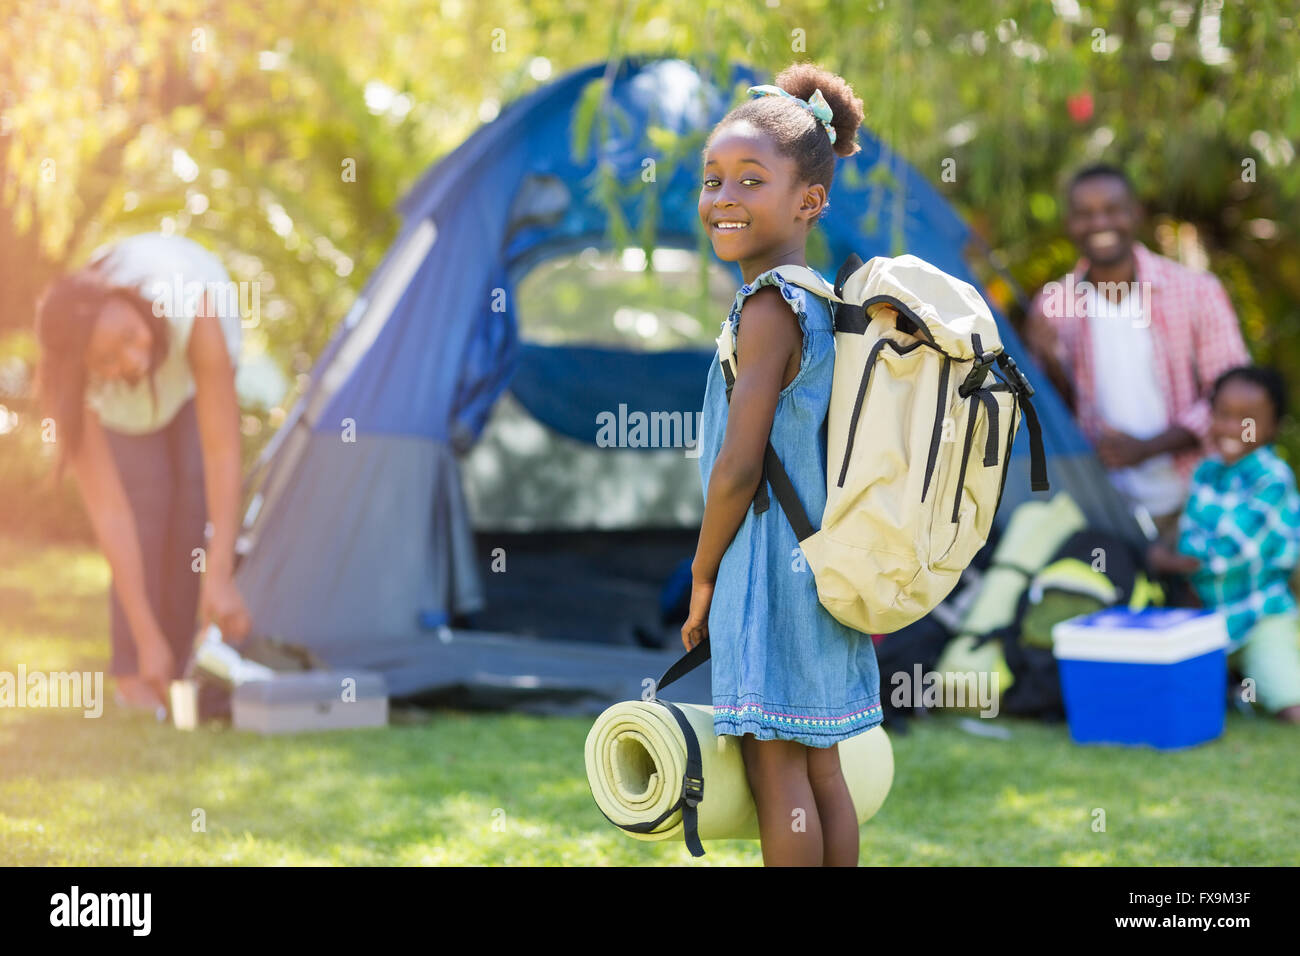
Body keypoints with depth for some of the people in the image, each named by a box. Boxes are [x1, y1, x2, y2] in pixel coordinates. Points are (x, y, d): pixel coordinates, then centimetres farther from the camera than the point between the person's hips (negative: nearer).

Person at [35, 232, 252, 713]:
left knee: (191, 487, -17)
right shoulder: (70, 380, -41)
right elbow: (109, 510, -40)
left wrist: (219, 576, -48)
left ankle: (170, 669, -5)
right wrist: (147, 638, -40)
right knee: (145, 486, -21)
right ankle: (133, 672, -9)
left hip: (189, 356, 0)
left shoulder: (190, 310, -47)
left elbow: (222, 453, -43)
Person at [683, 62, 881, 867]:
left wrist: (703, 577, -7)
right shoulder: (820, 302, 11)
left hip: (770, 567, -9)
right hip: (822, 561, 9)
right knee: (820, 767, 14)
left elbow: (739, 467, -19)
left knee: (774, 766, -2)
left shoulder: (768, 306, -17)